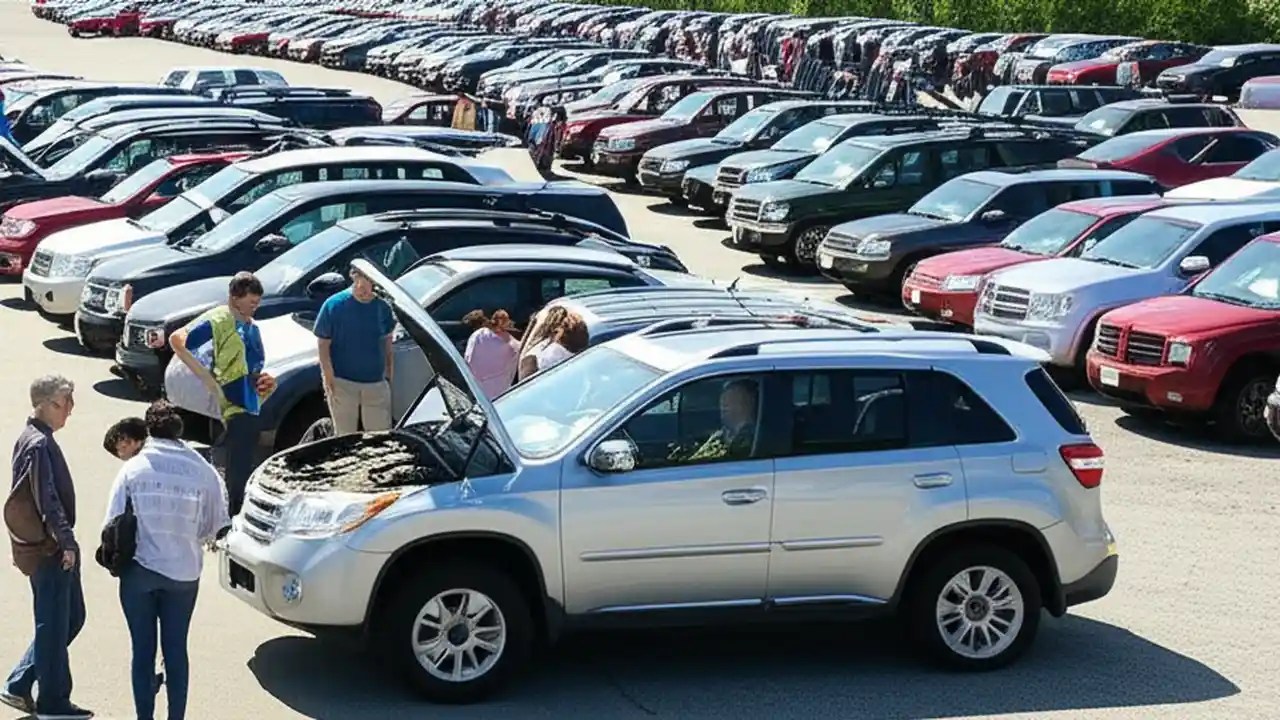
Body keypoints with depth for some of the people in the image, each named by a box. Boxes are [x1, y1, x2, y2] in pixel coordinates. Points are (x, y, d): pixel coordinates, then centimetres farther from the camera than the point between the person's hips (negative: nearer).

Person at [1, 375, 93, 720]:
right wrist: (67, 541, -22)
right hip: (50, 549, -10)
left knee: (71, 617, 16)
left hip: (55, 549, 10)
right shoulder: (38, 445, -19)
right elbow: (47, 500, -24)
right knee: (54, 625, -1)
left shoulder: (35, 439, 14)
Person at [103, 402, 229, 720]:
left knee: (143, 650, 7)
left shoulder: (132, 469, -7)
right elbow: (215, 525, 0)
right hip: (183, 572, 1)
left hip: (139, 570, -1)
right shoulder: (202, 470, -6)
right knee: (176, 649, 10)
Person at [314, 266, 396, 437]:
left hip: (375, 383, 3)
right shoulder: (334, 305, -8)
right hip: (342, 383, -3)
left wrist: (388, 376, 10)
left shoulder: (382, 307, 3)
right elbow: (323, 344, -8)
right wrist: (329, 378, -14)